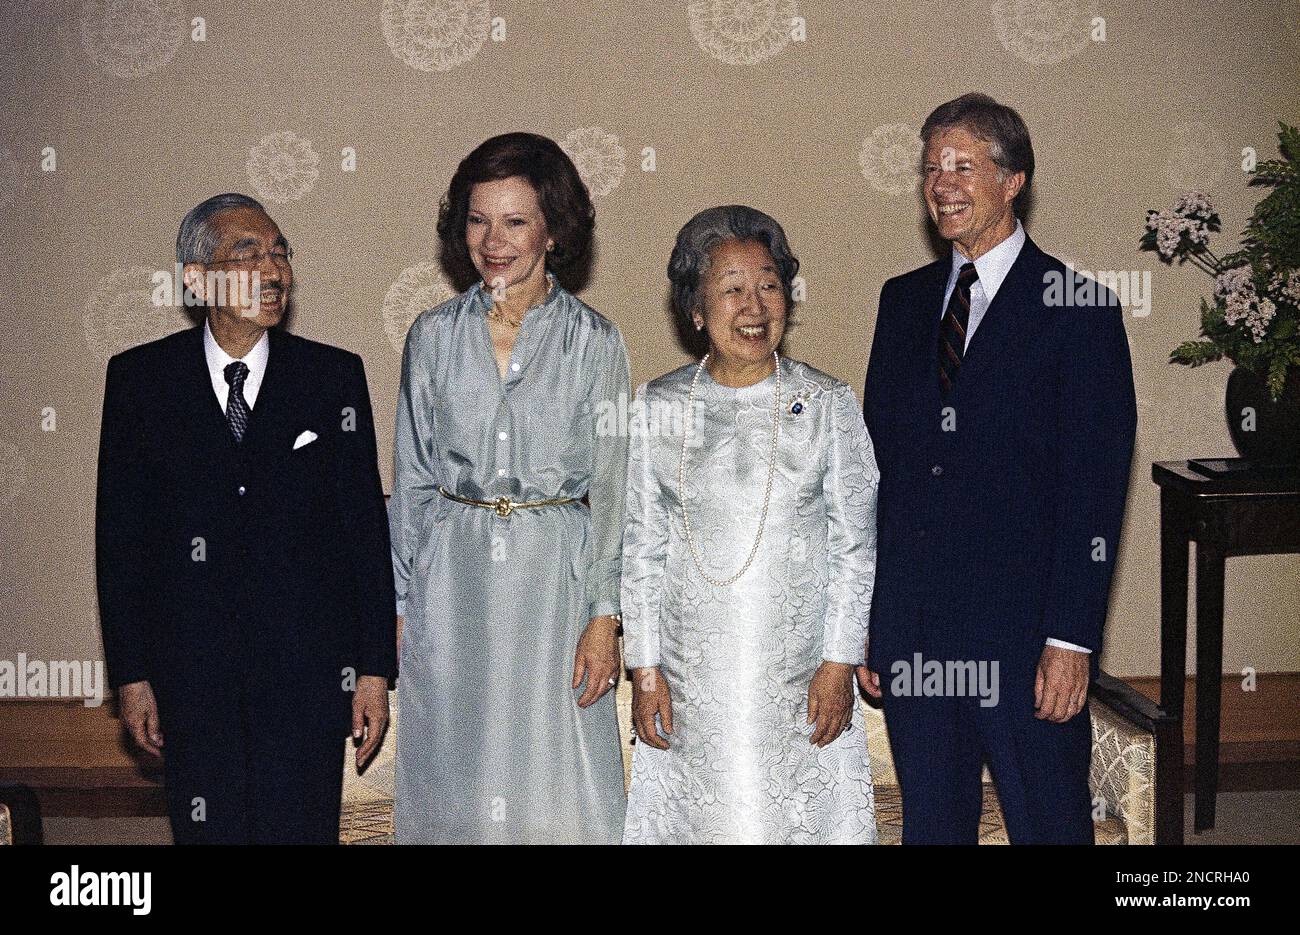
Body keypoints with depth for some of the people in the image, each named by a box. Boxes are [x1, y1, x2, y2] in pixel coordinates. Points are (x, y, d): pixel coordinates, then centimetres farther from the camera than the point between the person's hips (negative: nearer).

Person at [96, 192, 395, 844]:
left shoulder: (334, 376, 1)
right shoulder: (139, 378, 1)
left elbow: (366, 529, 1)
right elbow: (119, 534, 3)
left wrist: (375, 669, -1)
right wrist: (129, 673, 1)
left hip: (309, 667, 0)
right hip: (189, 665, 1)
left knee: (302, 828, 5)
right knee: (207, 831, 9)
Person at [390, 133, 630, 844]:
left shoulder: (592, 340, -1)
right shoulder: (433, 336, 5)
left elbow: (609, 486, -2)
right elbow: (411, 479, 9)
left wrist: (604, 618, -8)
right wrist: (399, 604, 6)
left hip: (553, 578, -2)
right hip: (452, 578, 2)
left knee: (554, 782, 3)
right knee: (454, 781, 9)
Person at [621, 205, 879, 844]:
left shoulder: (830, 405, -3)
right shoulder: (656, 407, 0)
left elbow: (854, 547, -1)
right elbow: (641, 548, 2)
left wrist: (839, 664, -5)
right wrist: (644, 668, 0)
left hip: (799, 671, -1)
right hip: (689, 675, 1)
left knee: (800, 815, 6)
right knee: (694, 815, 9)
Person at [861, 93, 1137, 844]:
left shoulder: (1075, 306, -5)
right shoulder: (904, 301, 12)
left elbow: (1096, 489, -10)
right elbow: (876, 462, 11)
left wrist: (1071, 639, -15)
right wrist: (859, 614, 7)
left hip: (1025, 638, -5)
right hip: (910, 631, 5)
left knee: (1048, 824, 6)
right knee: (930, 823, 15)